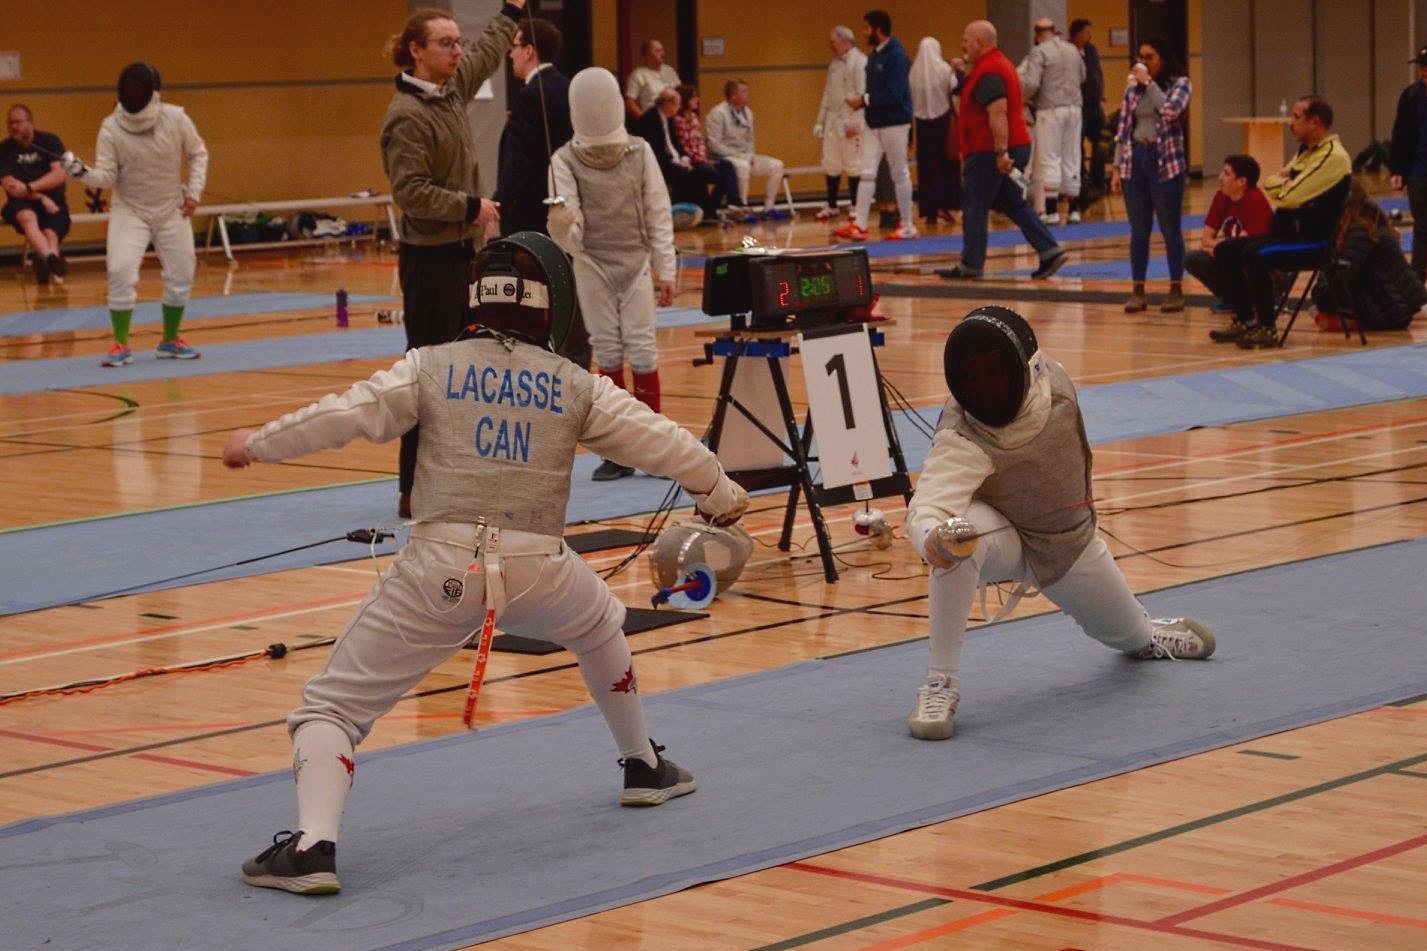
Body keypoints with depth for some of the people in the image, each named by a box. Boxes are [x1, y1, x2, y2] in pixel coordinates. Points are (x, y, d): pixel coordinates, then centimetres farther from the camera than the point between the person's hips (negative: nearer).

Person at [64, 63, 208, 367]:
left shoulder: (176, 118, -15)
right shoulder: (111, 128, -17)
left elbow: (198, 154, 1)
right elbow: (106, 177, -18)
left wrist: (194, 192, -8)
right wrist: (82, 172, -37)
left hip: (171, 210, 2)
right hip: (129, 211, -2)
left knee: (181, 276, 5)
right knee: (121, 273, -19)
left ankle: (170, 341, 24)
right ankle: (121, 345, -9)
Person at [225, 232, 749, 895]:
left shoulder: (433, 367, 4)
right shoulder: (574, 385, 8)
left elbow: (343, 415, -4)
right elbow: (657, 439, 11)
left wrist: (258, 445, 7)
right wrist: (720, 492, 27)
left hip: (441, 566, -2)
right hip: (537, 567, 2)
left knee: (332, 708, 3)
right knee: (599, 629, 37)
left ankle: (311, 847, -20)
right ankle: (645, 767, 47)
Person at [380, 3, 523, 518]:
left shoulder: (451, 90, 9)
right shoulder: (407, 117, -17)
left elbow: (486, 53, 29)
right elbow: (410, 192, -23)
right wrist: (471, 207, -16)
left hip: (461, 252, 9)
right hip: (429, 258, -9)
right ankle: (414, 491, -1)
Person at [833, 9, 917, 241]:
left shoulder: (896, 55, -15)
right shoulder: (874, 56, 12)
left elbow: (894, 94, -22)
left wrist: (864, 100, -19)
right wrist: (863, 102, -2)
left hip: (894, 123, -8)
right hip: (875, 123, 8)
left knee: (899, 174, 1)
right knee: (867, 172, 2)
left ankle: (907, 226, 10)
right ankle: (859, 225, 0)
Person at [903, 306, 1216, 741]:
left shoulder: (1051, 379, -22)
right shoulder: (961, 438, -37)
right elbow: (927, 506, -54)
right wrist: (934, 538, -75)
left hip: (1070, 541, 5)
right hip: (1004, 539, -5)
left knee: (1134, 638, 21)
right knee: (963, 532, -40)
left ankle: (1150, 634, 62)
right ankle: (940, 683, -27)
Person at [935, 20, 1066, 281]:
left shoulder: (987, 72, -16)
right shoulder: (1000, 63, 17)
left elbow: (998, 112, -26)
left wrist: (1001, 152, -28)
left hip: (989, 152, -10)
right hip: (1015, 148, 10)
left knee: (974, 206, -1)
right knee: (1013, 204, 12)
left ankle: (970, 265, 4)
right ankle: (1050, 251, 6)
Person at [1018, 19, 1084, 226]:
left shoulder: (1039, 52, -9)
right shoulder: (1073, 50, 9)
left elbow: (1031, 83, -17)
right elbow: (1082, 77, 19)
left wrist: (1023, 97, 1)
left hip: (1050, 110, -5)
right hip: (1074, 107, 5)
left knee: (1049, 160, -1)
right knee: (1071, 158, 11)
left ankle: (1052, 211, -3)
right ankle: (1073, 210, 14)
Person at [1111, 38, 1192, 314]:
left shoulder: (1179, 83, -1)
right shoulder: (1132, 86, 10)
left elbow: (1171, 111, -21)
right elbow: (1123, 128, 11)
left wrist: (1149, 83, -14)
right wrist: (1117, 167, 7)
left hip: (1165, 162, -4)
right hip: (1134, 160, 4)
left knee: (1170, 229, 1)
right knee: (1139, 230, 7)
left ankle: (1176, 290, 8)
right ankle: (1138, 291, 11)